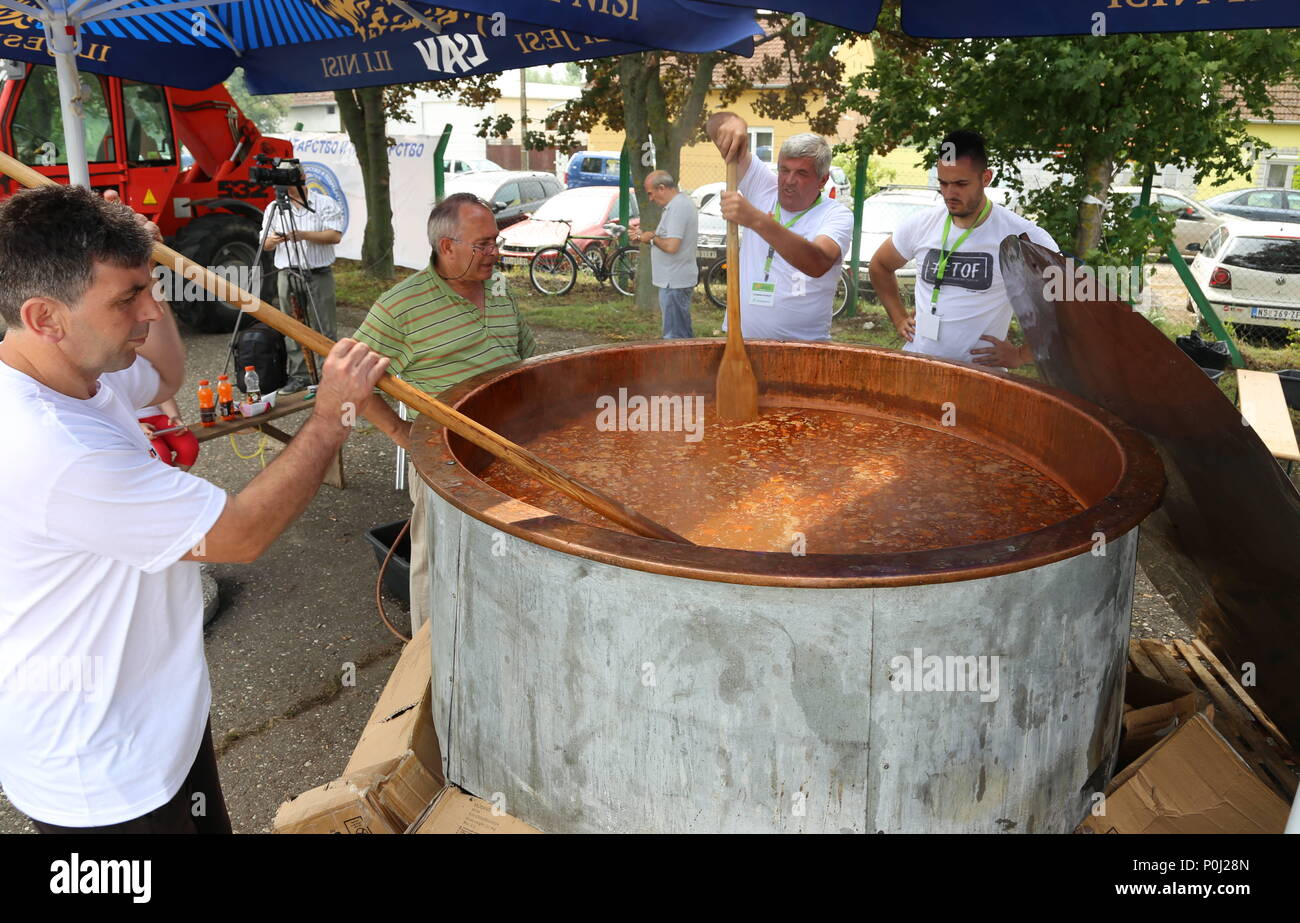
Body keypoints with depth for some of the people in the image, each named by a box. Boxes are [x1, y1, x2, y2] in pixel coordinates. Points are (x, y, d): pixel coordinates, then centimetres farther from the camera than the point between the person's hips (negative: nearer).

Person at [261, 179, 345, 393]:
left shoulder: (325, 204, 2)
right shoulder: (274, 208, 13)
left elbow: (335, 235, -10)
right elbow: (265, 245, 13)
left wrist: (304, 235, -21)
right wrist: (273, 240, -10)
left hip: (319, 275, -3)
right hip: (287, 276, 4)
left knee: (323, 329, -3)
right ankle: (298, 376, 12)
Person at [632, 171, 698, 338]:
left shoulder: (677, 207, -18)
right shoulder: (683, 202, 15)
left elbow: (671, 246, -26)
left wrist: (652, 237, -9)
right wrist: (645, 236, 10)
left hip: (674, 281, -11)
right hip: (678, 279, 11)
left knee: (674, 336, -5)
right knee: (684, 333, 16)